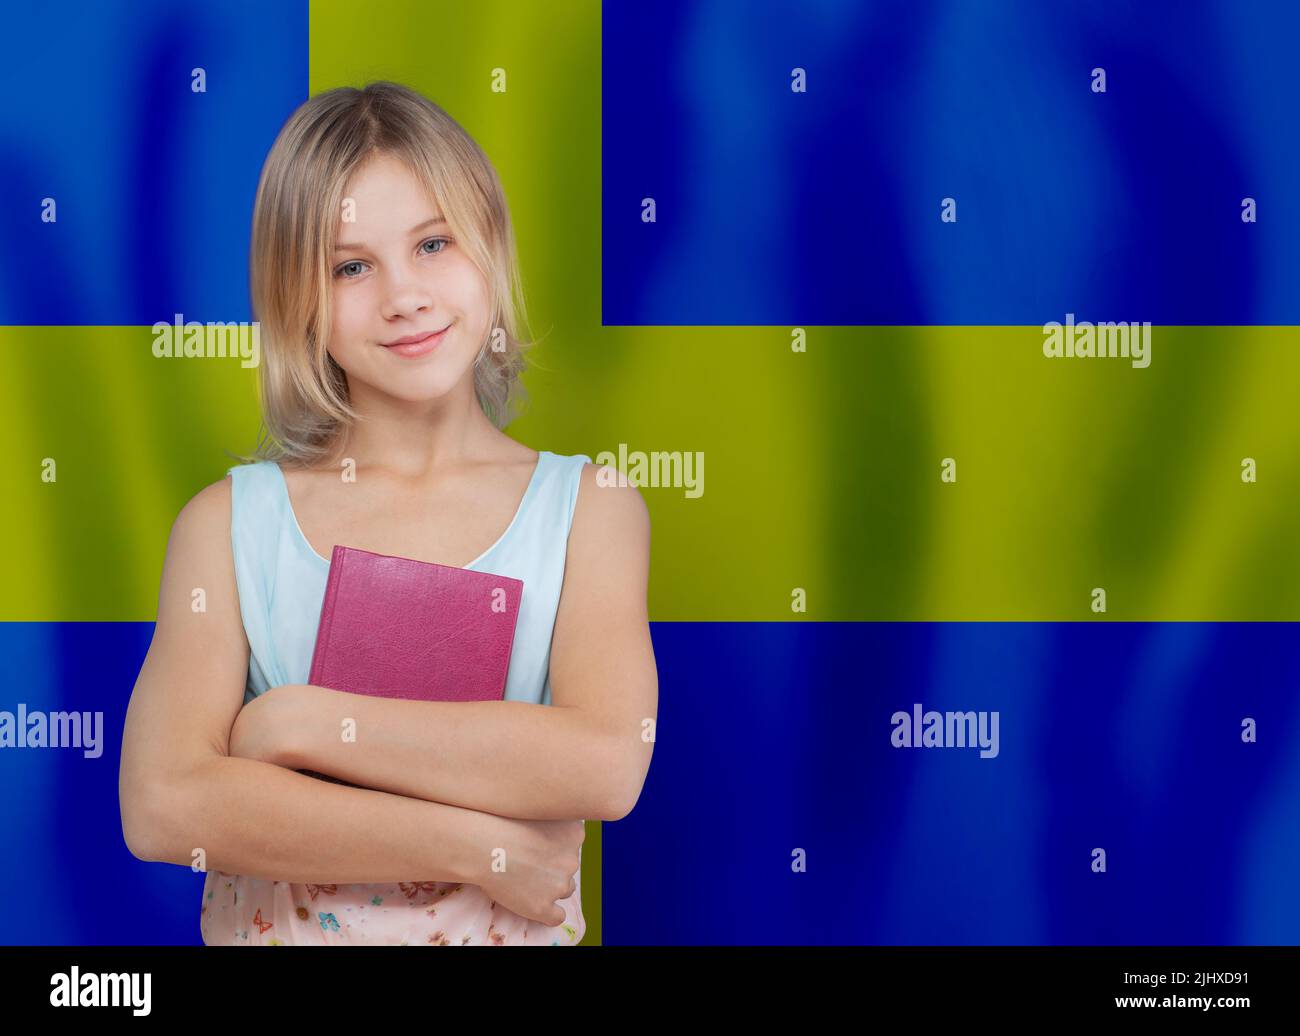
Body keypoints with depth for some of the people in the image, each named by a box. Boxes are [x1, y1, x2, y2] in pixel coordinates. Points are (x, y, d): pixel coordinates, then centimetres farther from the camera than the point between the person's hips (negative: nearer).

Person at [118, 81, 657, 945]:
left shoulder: (590, 507, 2)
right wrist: (475, 847, -13)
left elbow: (607, 763, -12)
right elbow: (161, 804, -9)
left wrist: (297, 721, -11)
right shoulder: (226, 522, 2)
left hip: (514, 931, 0)